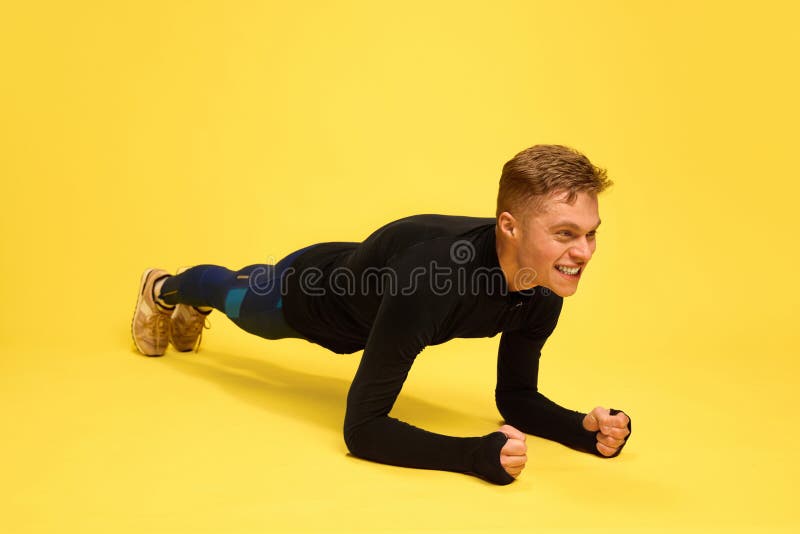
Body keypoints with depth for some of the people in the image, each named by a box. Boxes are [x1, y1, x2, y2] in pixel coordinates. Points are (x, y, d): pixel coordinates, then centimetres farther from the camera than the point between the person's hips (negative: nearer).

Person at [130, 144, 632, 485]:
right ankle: (163, 290, 67)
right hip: (312, 292, -6)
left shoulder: (543, 291, -29)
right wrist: (478, 454, -54)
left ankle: (195, 308, 74)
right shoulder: (432, 279, -50)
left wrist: (587, 429, -31)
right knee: (240, 296, 30)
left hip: (363, 309, 6)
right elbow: (362, 428, -44)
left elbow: (516, 397, -14)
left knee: (246, 290, 38)